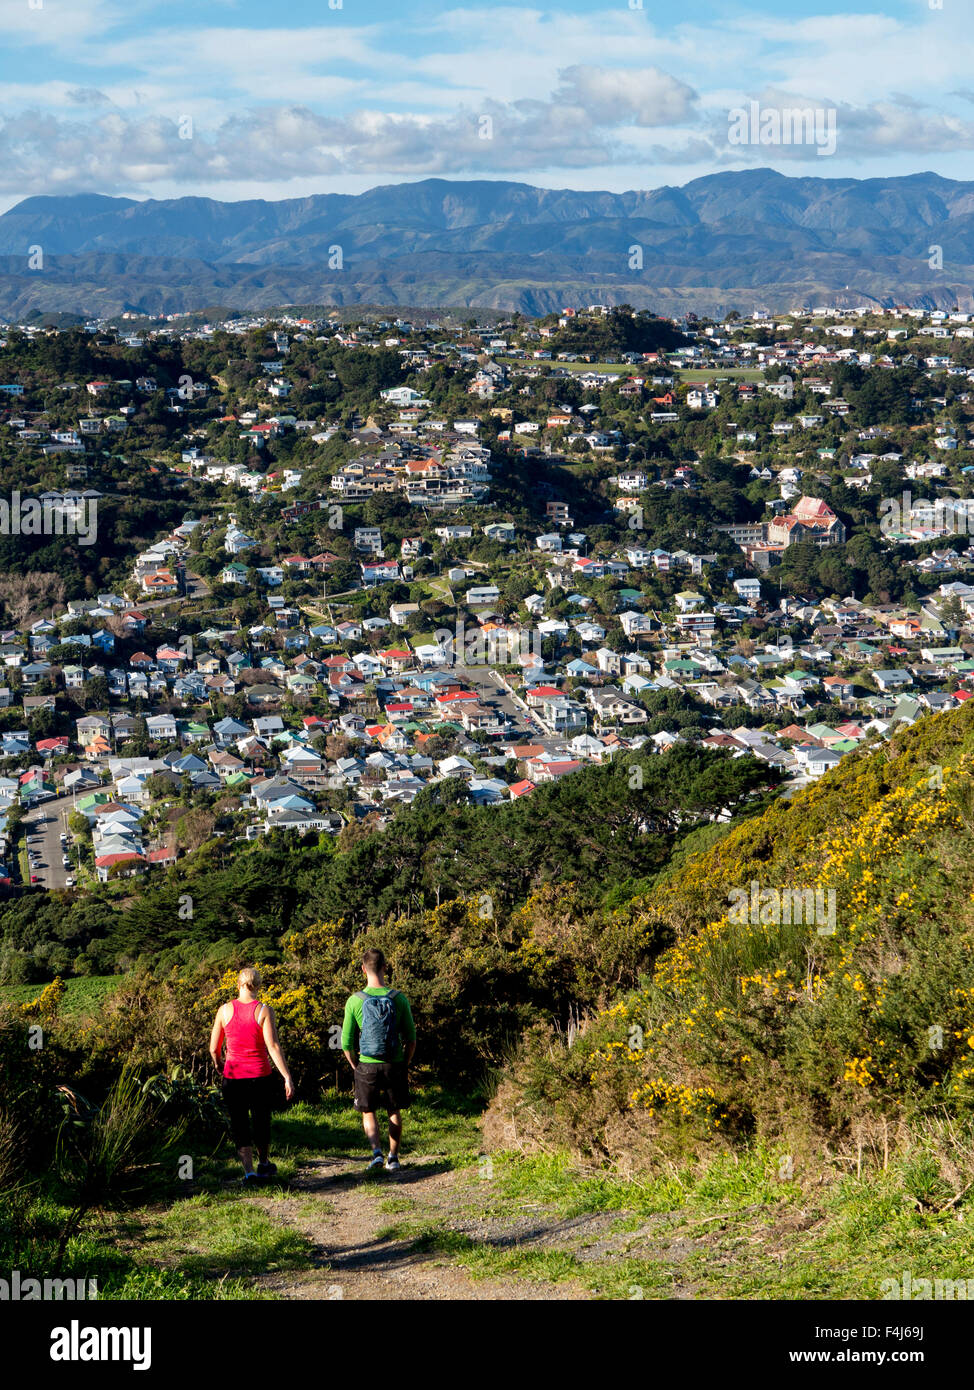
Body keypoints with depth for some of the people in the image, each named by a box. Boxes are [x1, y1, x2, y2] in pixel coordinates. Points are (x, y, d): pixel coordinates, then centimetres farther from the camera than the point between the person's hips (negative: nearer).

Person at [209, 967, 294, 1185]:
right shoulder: (264, 1011, -9)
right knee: (261, 1121, 18)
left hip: (233, 1076, 1)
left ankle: (249, 1171, -4)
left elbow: (214, 1048, 4)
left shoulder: (225, 1010, -2)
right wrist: (287, 1077, -14)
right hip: (260, 1076, -1)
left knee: (240, 1125, 8)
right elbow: (273, 1047, -16)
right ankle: (263, 1164, 36)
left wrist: (217, 1066, 25)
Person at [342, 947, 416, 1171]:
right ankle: (393, 1158, 21)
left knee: (369, 1112, 14)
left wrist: (356, 1067, 10)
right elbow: (411, 1039, -2)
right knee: (394, 1112, 17)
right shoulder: (399, 999, -7)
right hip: (395, 1065, 1)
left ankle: (377, 1152, -6)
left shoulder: (355, 1001, -9)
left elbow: (347, 1043, -5)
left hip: (367, 1066, -1)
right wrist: (404, 1065, 12)